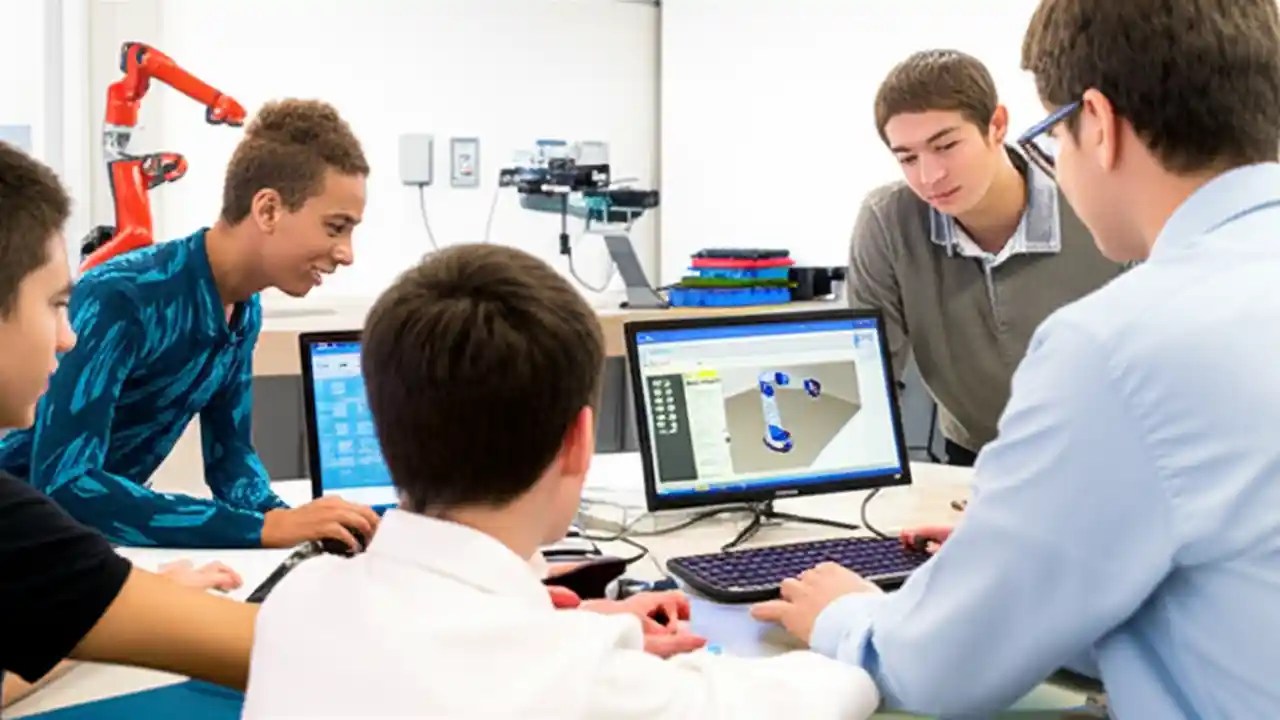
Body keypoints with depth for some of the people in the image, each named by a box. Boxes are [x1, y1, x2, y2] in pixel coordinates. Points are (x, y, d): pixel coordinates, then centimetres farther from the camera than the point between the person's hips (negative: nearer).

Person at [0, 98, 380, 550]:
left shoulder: (245, 311, -4)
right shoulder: (120, 300, -26)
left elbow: (229, 453, 6)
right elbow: (61, 486, -33)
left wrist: (288, 520, -16)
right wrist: (265, 529, -36)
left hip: (106, 525, 6)